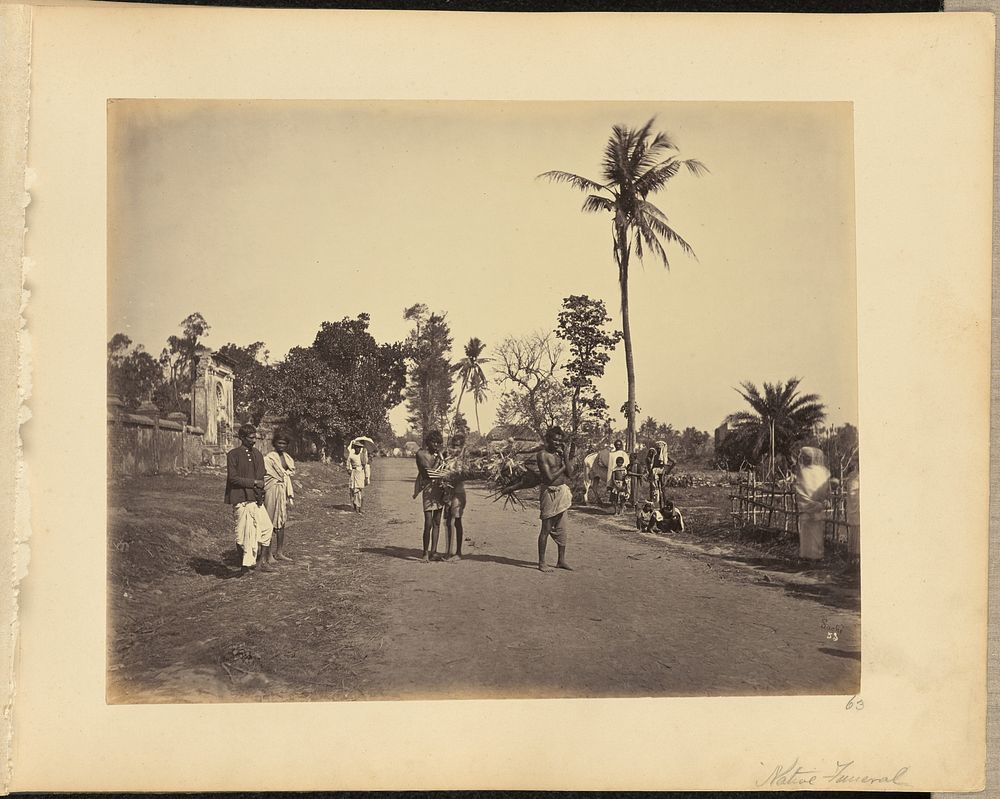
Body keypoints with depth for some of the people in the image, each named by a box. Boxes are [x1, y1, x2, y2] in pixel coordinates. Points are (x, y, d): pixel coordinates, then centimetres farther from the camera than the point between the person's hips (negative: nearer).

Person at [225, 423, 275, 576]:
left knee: (267, 528, -1)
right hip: (241, 499, -6)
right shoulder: (233, 454, -4)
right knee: (243, 533, 0)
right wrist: (253, 482, -11)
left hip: (256, 498, 6)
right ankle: (245, 563, 14)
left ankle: (264, 562, 6)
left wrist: (260, 494, -1)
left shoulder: (257, 454, 14)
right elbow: (233, 478, -11)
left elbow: (260, 477, 14)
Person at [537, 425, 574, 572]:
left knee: (561, 529, 12)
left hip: (562, 492, 7)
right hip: (549, 493, -7)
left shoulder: (559, 454, 12)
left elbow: (569, 473, 2)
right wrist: (562, 467, -7)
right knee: (546, 529, -3)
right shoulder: (543, 455, -10)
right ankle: (541, 563, 2)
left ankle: (561, 560, 21)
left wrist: (564, 455, -4)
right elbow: (550, 478, -18)